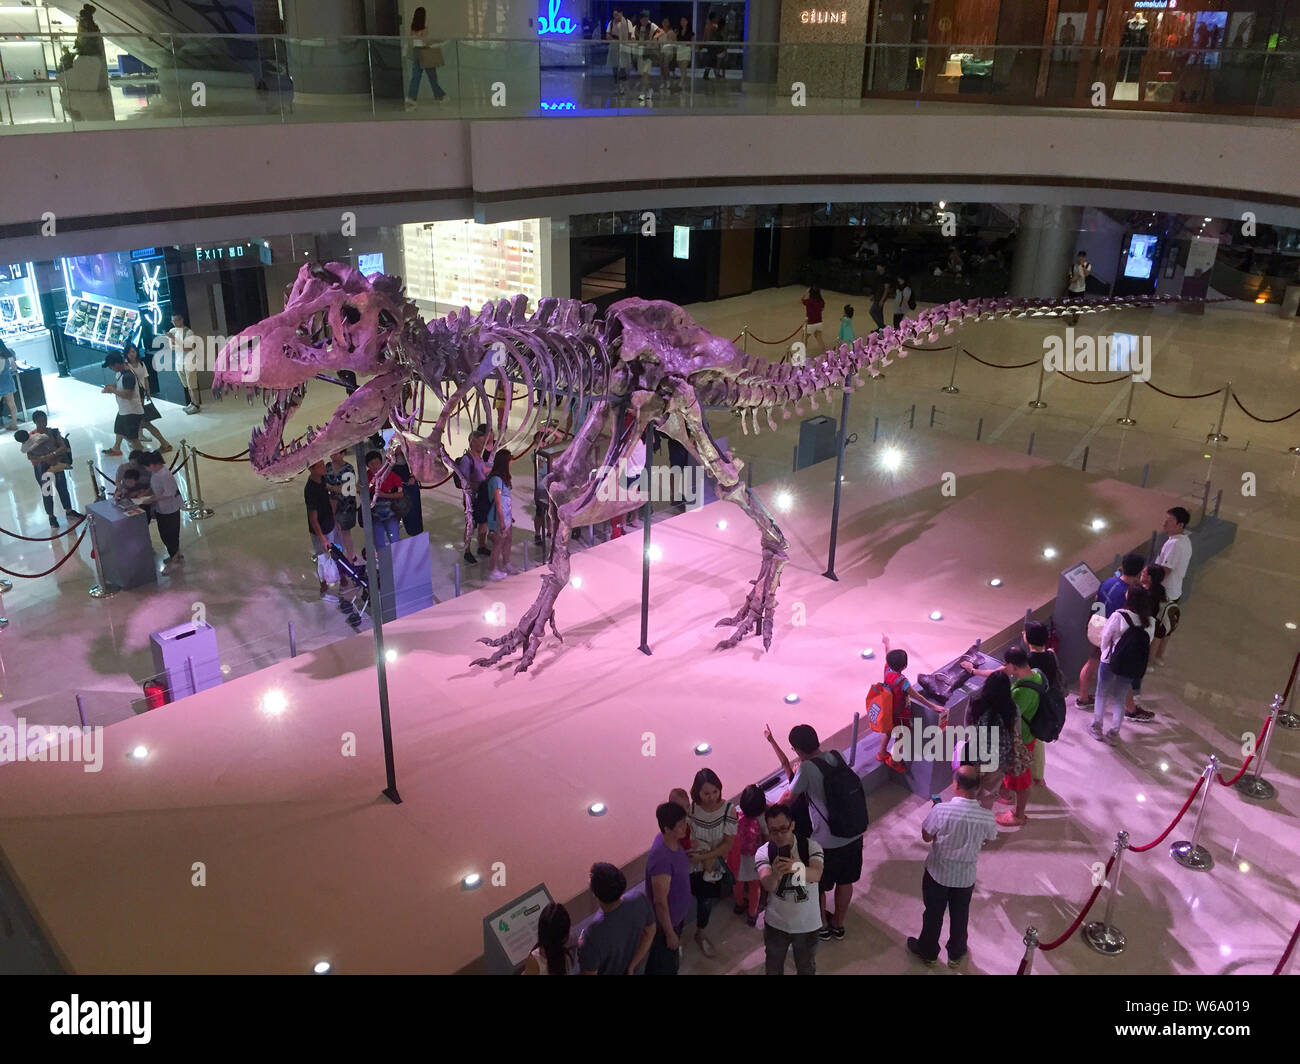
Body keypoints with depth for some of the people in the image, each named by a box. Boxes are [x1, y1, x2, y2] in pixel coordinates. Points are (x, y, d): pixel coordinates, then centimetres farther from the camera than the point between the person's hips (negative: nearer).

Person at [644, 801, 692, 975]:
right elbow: (660, 902, -29)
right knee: (665, 966, 16)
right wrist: (670, 933, -20)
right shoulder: (662, 859, -40)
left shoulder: (672, 840, -13)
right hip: (666, 920, -8)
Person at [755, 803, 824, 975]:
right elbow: (767, 885, -31)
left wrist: (796, 867, -57)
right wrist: (775, 874, -56)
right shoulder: (763, 852, -16)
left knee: (806, 968, 20)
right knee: (773, 968, 22)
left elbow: (816, 875, -35)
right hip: (776, 923, 1)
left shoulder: (811, 846, -18)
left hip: (807, 924, -1)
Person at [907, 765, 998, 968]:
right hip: (966, 876, 2)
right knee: (960, 916, 25)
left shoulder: (941, 810, -29)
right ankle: (956, 954, 45)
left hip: (938, 873, -1)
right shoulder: (987, 817, -22)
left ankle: (927, 951, 42)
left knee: (933, 914, 21)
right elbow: (988, 839, 0)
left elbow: (926, 836, -12)